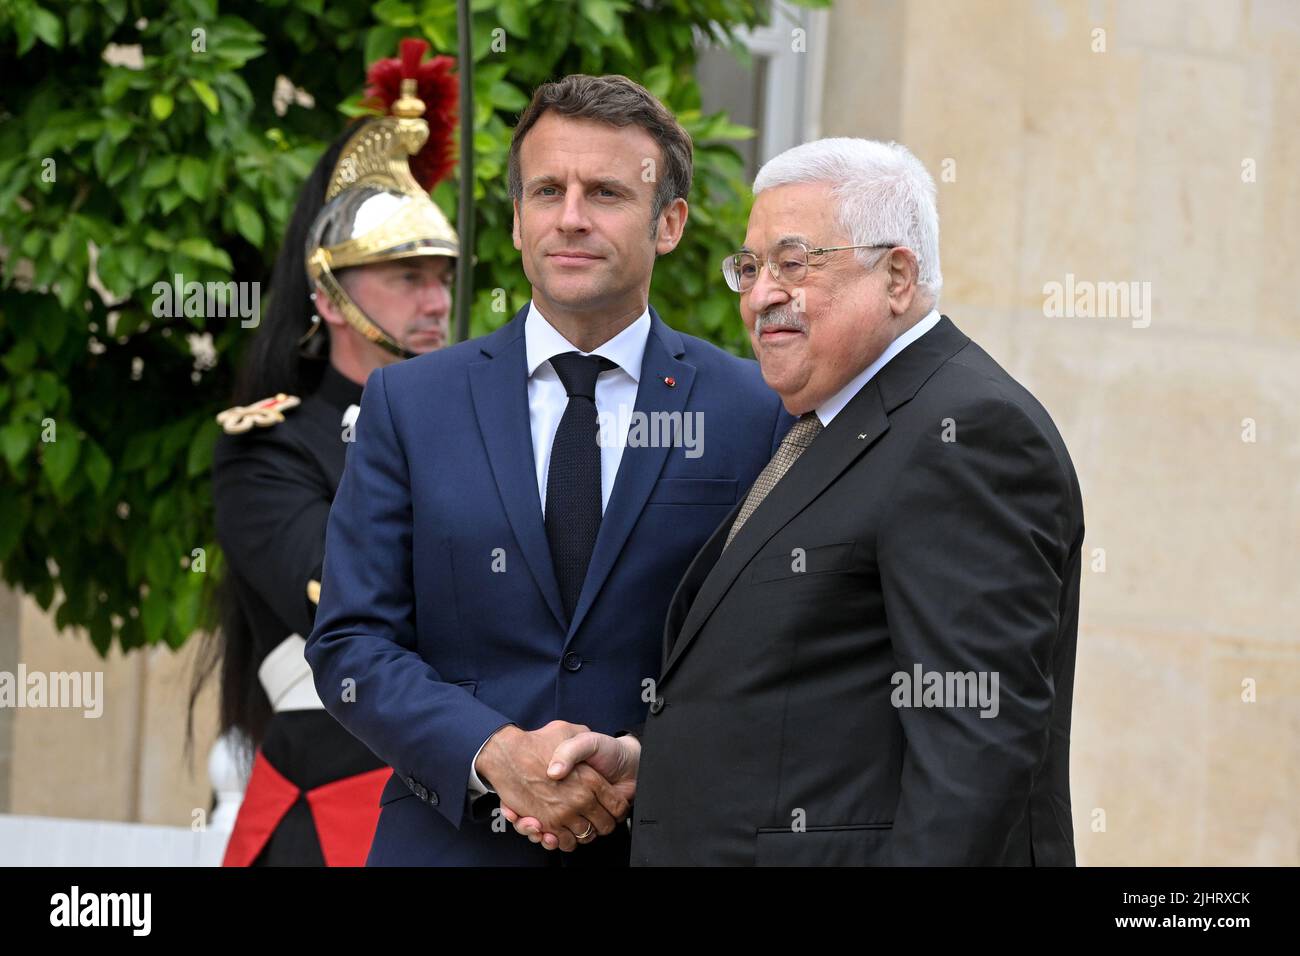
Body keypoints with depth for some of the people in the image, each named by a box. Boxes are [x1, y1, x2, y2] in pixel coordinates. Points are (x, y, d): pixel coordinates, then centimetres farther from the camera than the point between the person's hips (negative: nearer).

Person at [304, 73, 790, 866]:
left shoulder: (758, 414, 0)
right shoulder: (409, 404, 3)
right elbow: (350, 645, 0)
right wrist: (493, 753, -16)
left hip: (666, 843, 0)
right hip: (454, 839, 1)